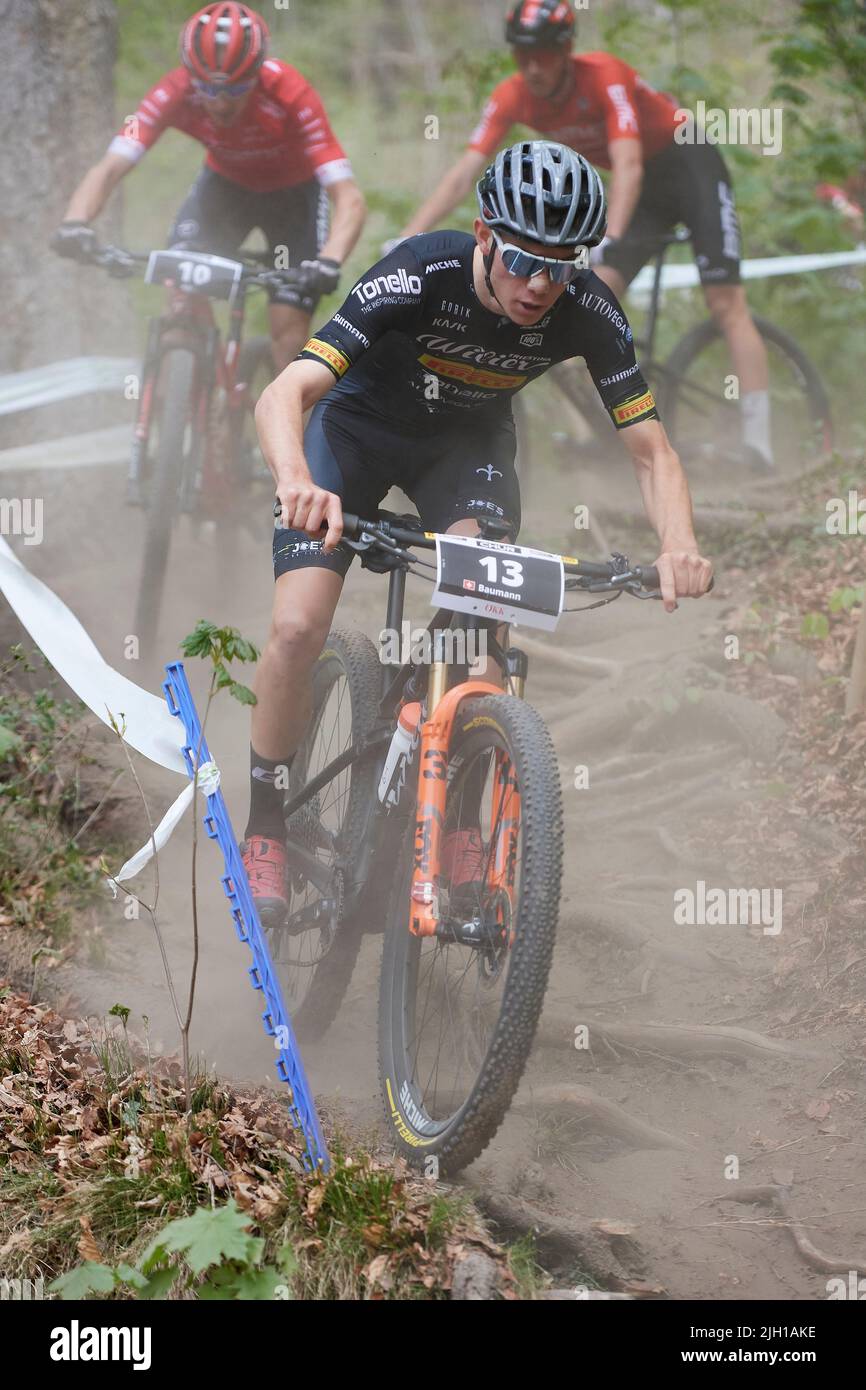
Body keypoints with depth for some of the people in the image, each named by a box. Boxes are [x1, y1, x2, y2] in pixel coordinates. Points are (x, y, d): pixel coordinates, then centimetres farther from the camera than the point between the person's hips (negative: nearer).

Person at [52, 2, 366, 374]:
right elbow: (109, 168, -34)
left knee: (289, 324, -15)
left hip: (292, 192, -2)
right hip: (225, 184, 2)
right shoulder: (175, 93, -29)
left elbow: (350, 200, -39)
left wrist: (329, 260, -57)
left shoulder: (289, 95, -36)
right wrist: (75, 223, -54)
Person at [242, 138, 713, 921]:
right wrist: (298, 484, -63)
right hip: (359, 426, -2)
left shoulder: (588, 313, -26)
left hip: (466, 443, 2)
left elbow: (651, 450, -21)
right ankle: (266, 828, 1)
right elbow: (284, 394, -42)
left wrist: (679, 546, -42)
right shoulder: (421, 276, -36)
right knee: (298, 627, -19)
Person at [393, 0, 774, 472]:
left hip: (690, 165, -6)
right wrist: (407, 238, -31)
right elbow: (465, 172, -20)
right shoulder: (512, 97, -15)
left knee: (725, 303, -15)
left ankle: (758, 438, -18)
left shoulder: (604, 76, -31)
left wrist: (609, 241, -55)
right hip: (643, 186, 6)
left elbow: (628, 165, -42)